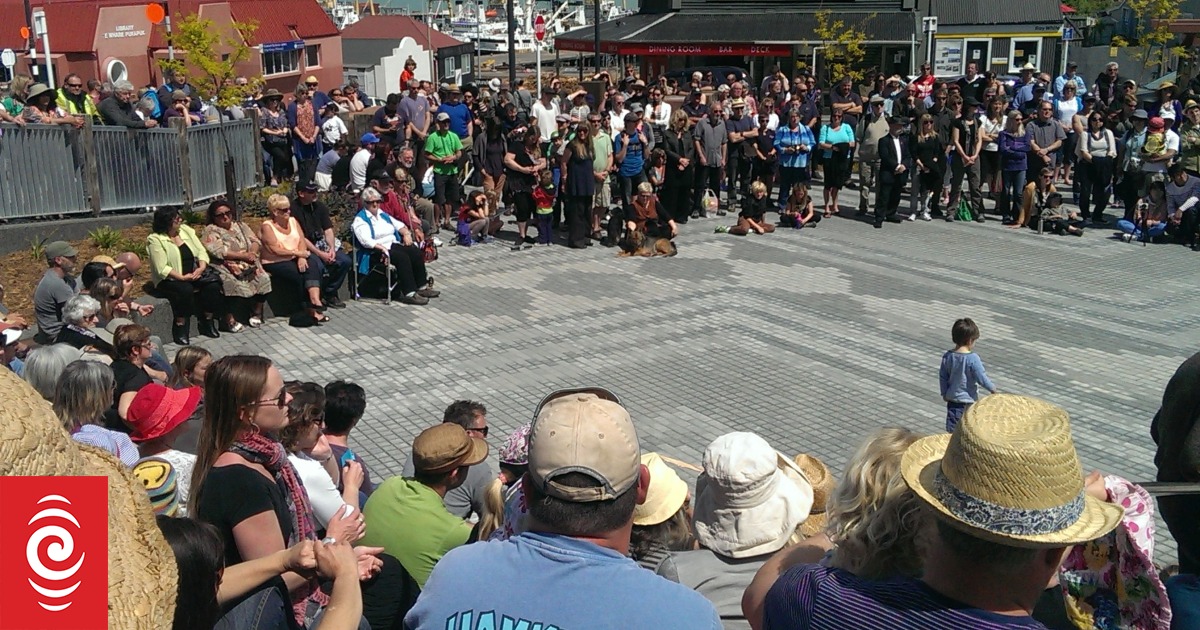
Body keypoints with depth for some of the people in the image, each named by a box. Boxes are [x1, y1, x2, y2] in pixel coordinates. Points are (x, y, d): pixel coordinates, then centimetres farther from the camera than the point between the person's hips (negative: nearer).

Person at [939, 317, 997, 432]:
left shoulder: (947, 356, -5)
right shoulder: (973, 359, -21)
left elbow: (942, 377, 3)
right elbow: (982, 378, -17)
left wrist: (944, 393, 15)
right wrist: (992, 388, 1)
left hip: (952, 398, 4)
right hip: (969, 400, -4)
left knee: (952, 429, 5)